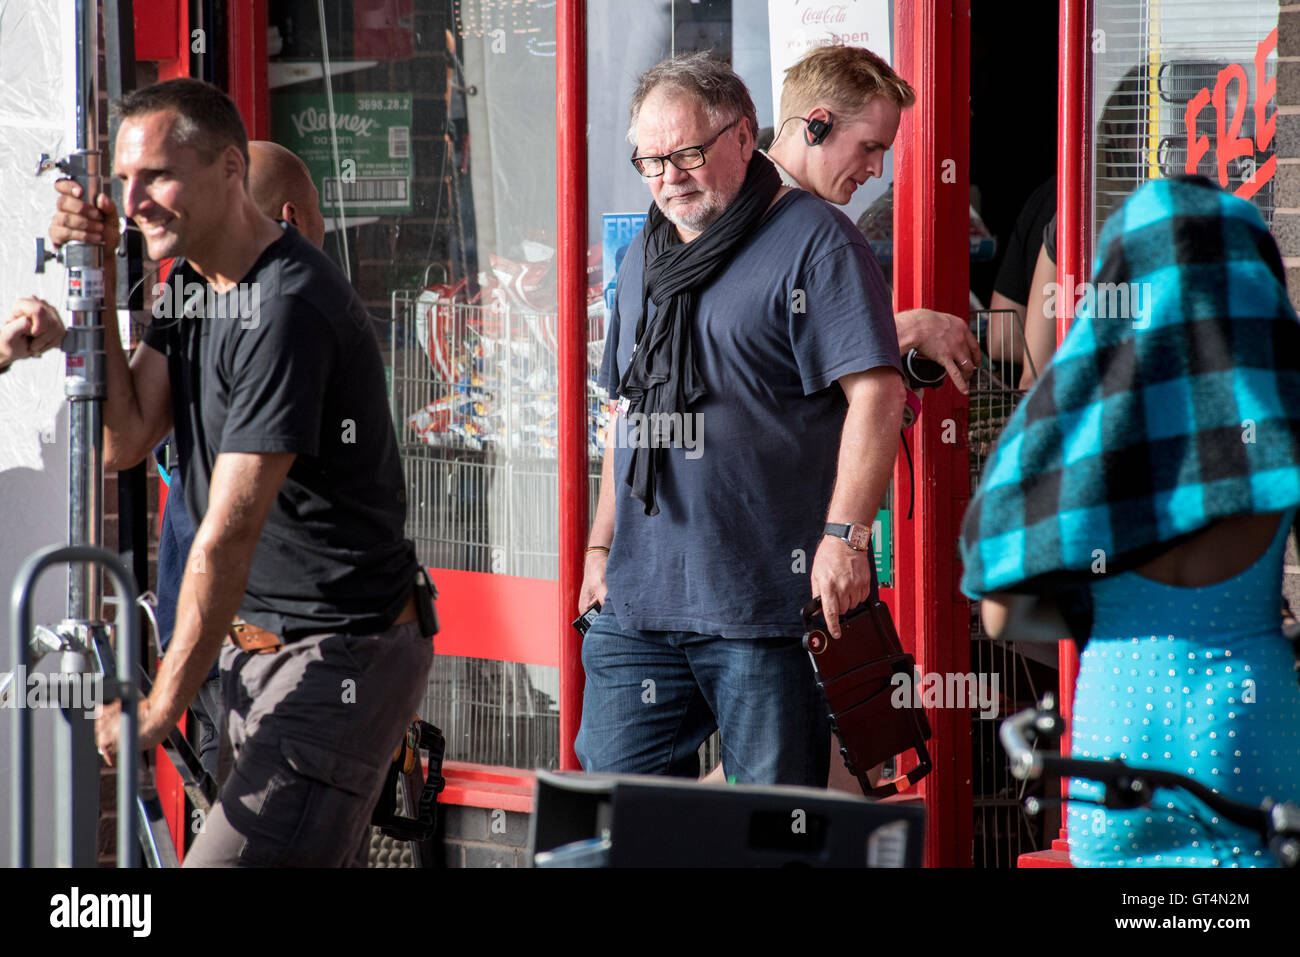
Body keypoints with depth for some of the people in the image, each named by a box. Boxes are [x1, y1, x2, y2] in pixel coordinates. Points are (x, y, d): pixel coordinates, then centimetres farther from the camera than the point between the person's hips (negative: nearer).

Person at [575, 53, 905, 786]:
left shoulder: (813, 241, -5)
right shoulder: (645, 257, 20)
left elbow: (878, 393, -13)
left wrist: (845, 535, -20)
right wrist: (603, 543, 23)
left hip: (767, 605, -7)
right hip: (640, 601, 7)